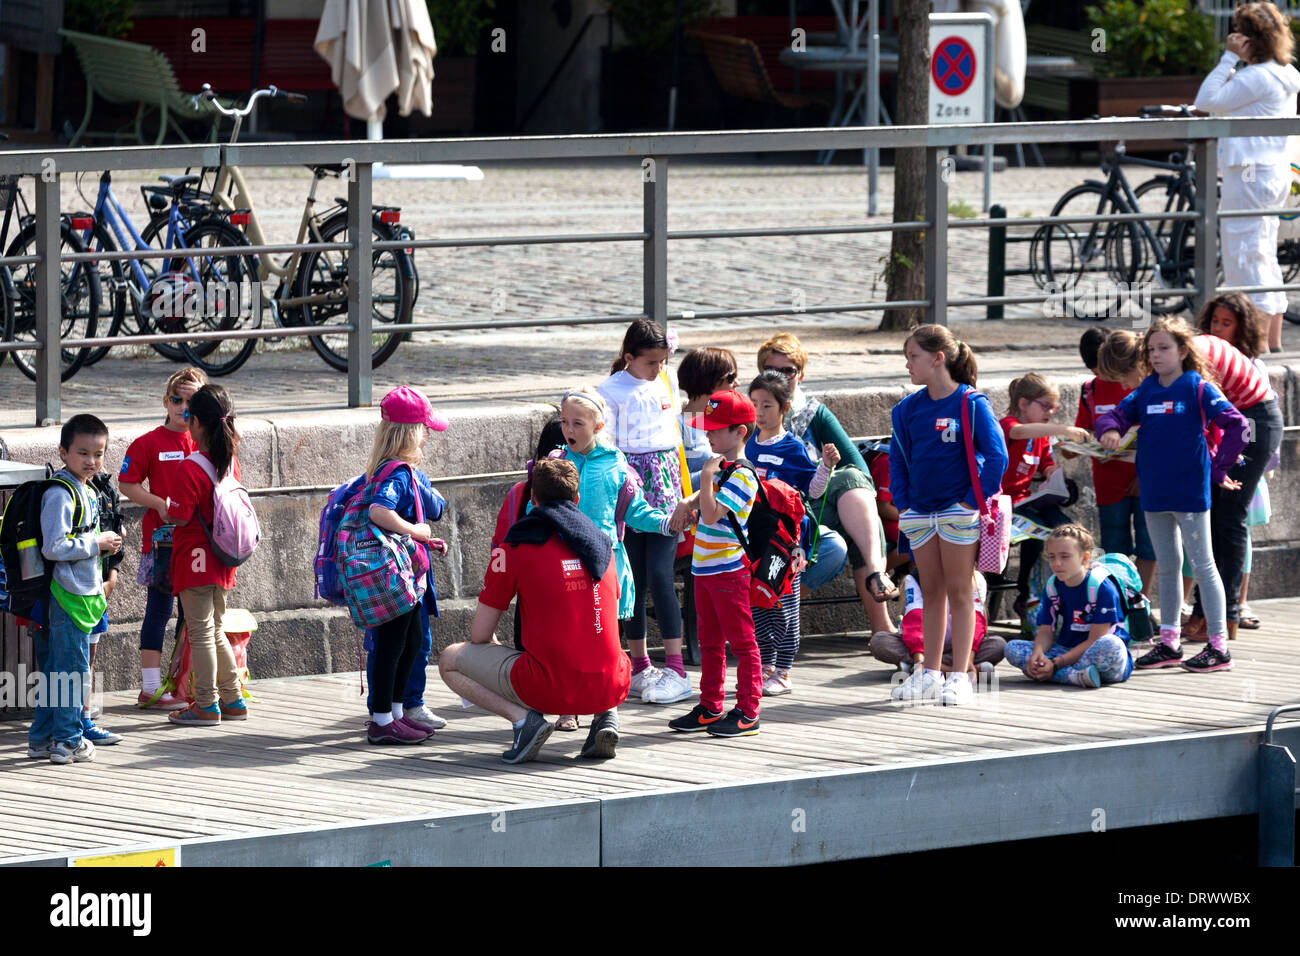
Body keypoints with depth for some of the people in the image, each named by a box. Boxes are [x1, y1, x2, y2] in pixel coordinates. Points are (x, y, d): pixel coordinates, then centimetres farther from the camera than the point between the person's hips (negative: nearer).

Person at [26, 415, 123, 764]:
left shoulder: (88, 492, 14)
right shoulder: (60, 495, -16)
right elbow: (53, 548, -22)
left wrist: (105, 544, 9)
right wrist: (97, 544, -16)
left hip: (84, 591, 10)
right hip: (66, 595, -10)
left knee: (54, 671, 14)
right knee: (73, 670, -5)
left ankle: (42, 739, 20)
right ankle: (69, 742, 1)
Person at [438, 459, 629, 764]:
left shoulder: (513, 549, -3)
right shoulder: (602, 541, 11)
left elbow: (480, 635, 2)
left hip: (548, 690, -4)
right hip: (610, 689, 4)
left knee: (450, 661, 14)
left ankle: (522, 718, -6)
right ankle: (607, 717, 9)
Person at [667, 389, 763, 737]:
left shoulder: (741, 476, -17)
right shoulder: (721, 468, 11)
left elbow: (711, 515, -25)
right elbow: (704, 499, 28)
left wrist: (706, 475, -21)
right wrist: (688, 503, 8)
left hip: (729, 570, -10)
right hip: (704, 566, 10)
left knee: (741, 641, -3)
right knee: (710, 641, 15)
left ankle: (747, 713, 0)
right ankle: (709, 708, 23)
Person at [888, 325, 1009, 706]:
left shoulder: (971, 404, -9)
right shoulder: (909, 409, 7)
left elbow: (996, 456, -11)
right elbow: (898, 460, 15)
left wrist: (975, 501, -12)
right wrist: (902, 503, 4)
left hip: (959, 512, -5)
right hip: (919, 513, 5)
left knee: (959, 592, -2)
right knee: (931, 593, 10)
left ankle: (959, 677, 0)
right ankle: (929, 674, 14)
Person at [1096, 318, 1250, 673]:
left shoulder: (1197, 388, -8)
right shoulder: (1146, 391, 8)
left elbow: (1237, 426, -13)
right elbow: (1116, 415, 5)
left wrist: (1217, 469, -12)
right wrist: (1109, 429, -18)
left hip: (1190, 493, -6)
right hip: (1154, 494, 6)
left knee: (1203, 565, -2)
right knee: (1167, 566, 13)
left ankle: (1219, 647, 1)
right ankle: (1168, 643, 20)